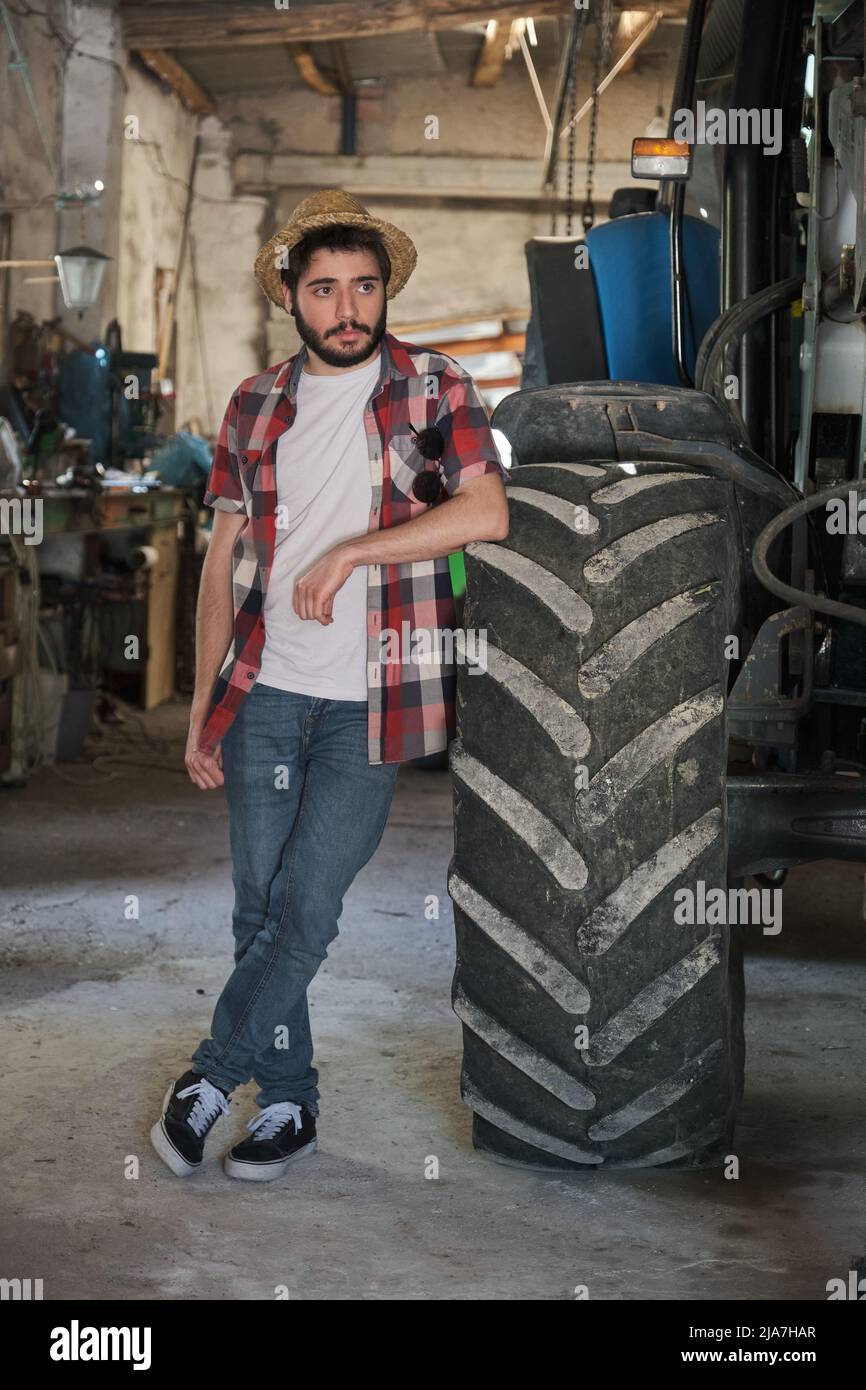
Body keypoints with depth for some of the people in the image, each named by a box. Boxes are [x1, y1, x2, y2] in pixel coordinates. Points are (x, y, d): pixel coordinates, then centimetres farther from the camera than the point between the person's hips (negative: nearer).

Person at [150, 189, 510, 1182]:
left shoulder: (434, 388, -1)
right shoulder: (255, 408, 8)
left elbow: (489, 511, -17)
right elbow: (223, 561, 10)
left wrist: (349, 551, -18)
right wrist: (202, 710, 8)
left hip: (369, 704, -3)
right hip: (262, 694, 4)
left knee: (305, 913, -4)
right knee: (259, 910, 8)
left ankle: (211, 1076, 15)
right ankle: (287, 1104, 22)